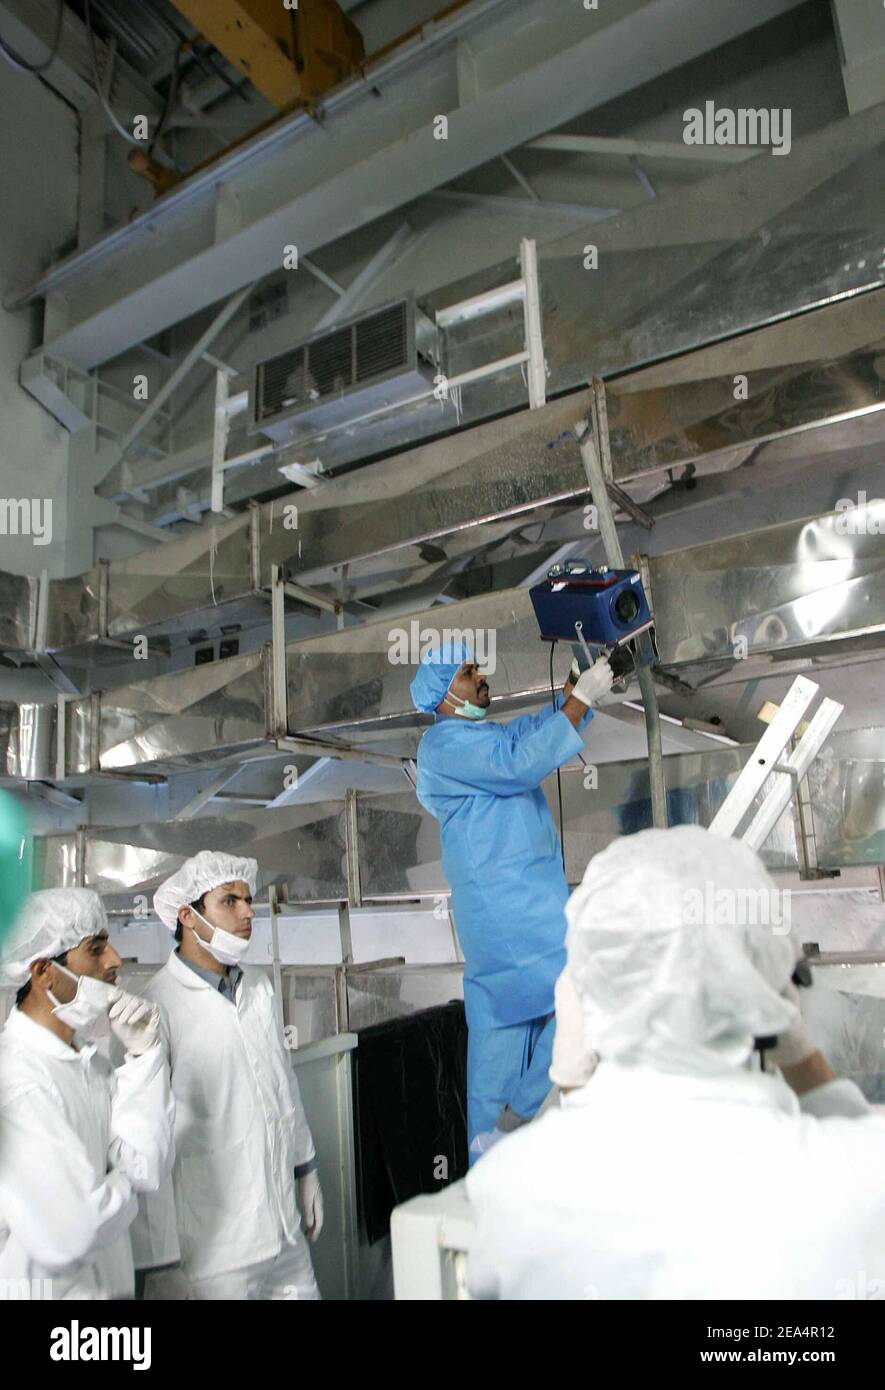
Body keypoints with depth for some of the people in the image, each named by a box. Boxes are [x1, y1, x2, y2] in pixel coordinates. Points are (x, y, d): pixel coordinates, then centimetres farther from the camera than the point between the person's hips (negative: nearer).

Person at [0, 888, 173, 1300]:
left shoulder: (89, 1061, 1)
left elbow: (146, 1168, -5)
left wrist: (144, 1053, -13)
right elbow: (67, 1238, -31)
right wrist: (120, 1190, -10)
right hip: (47, 1286, -8)